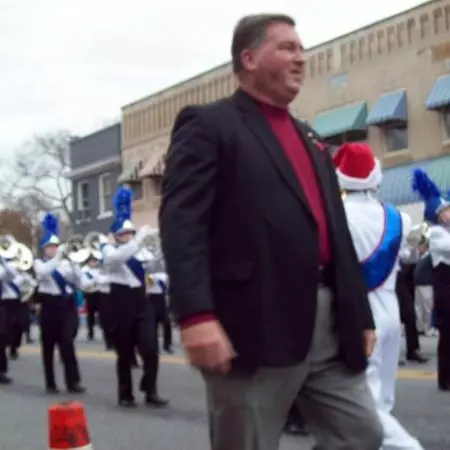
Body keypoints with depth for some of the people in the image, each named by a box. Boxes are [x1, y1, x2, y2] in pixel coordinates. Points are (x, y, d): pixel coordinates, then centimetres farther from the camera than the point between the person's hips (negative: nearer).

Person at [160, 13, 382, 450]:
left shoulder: (308, 138, 23)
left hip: (330, 324, 7)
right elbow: (181, 221, -14)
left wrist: (360, 312, 17)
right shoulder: (208, 124, -1)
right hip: (253, 326, -7)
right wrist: (196, 315, -25)